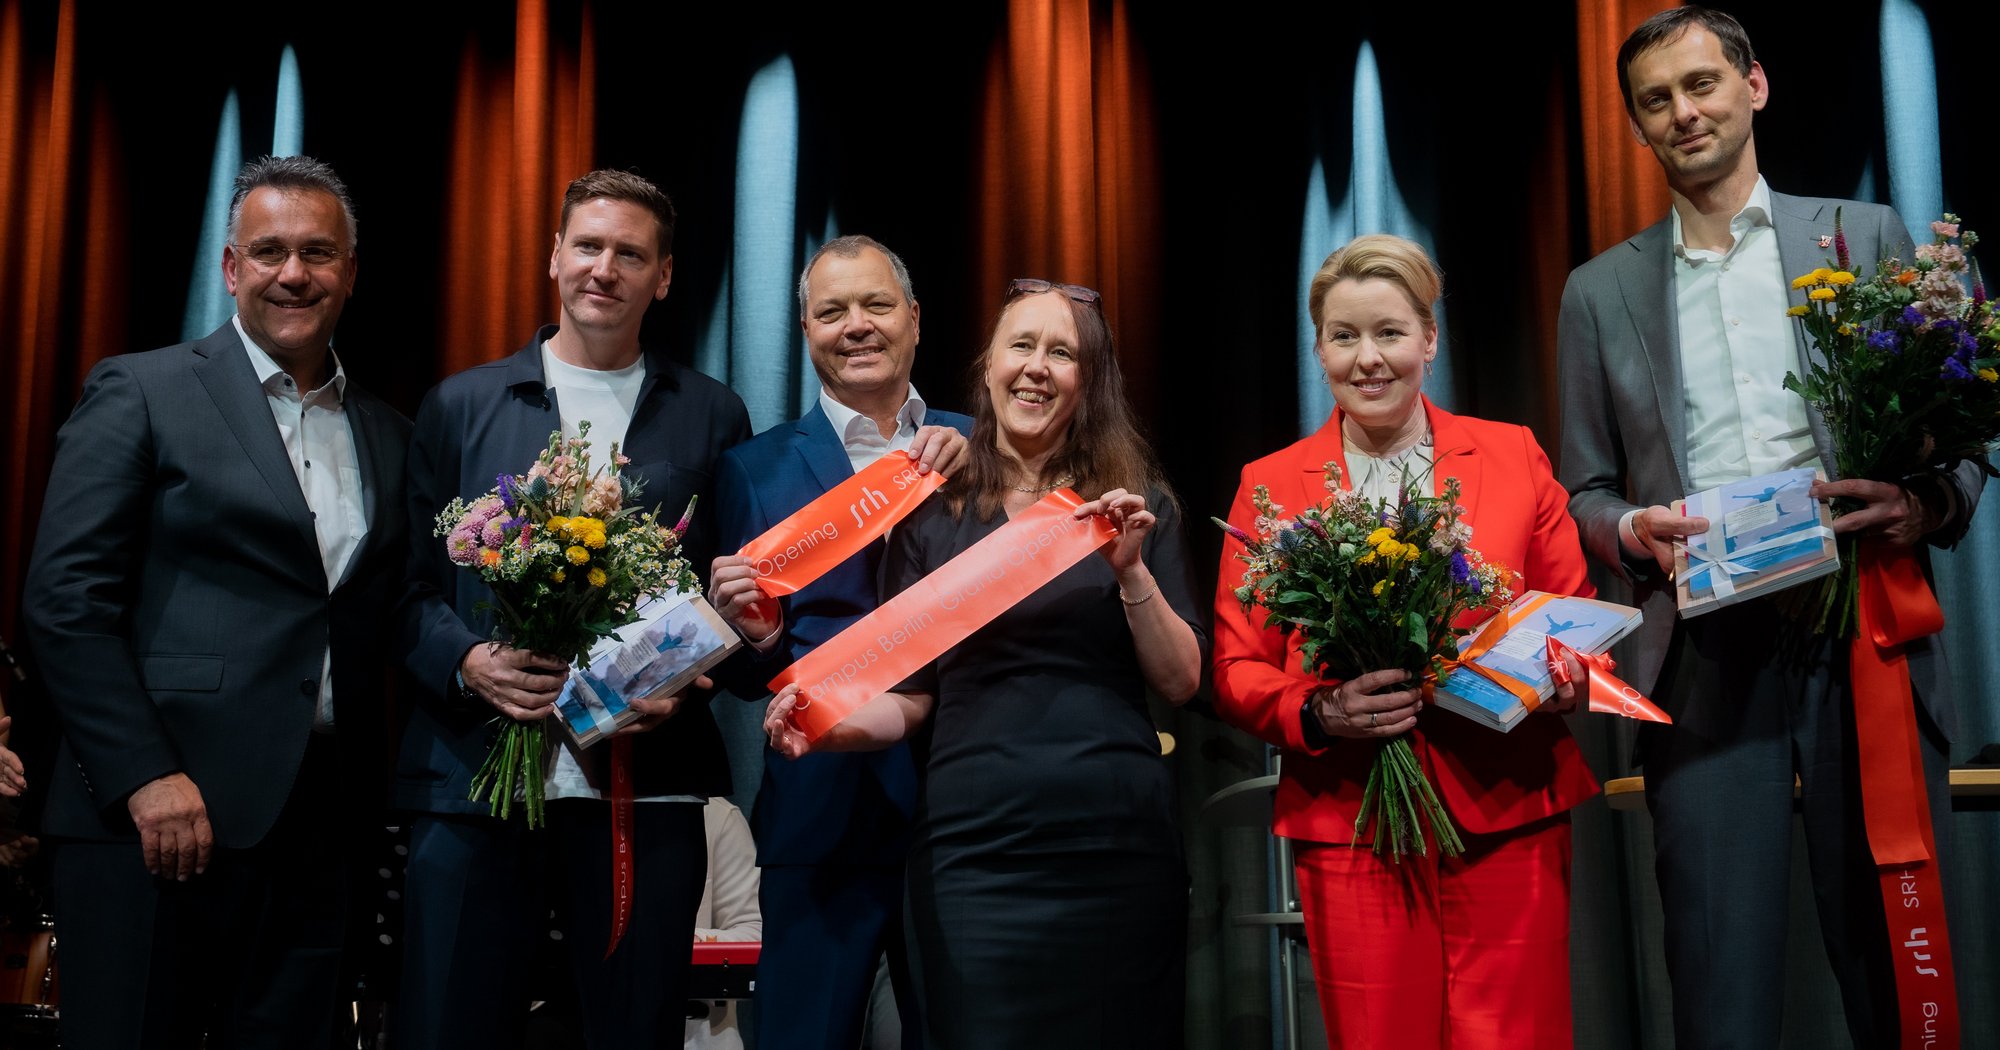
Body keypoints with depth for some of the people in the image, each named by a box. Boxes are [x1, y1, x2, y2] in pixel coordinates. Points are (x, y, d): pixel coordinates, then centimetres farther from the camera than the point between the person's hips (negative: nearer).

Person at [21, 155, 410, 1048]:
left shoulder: (388, 435, 14)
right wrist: (145, 777, -13)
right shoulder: (139, 394, 0)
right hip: (155, 807, -4)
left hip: (319, 822, 4)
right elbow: (66, 600, -7)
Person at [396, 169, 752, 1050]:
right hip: (471, 771, 0)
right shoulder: (461, 405, 10)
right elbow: (411, 583, 8)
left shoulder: (710, 415, 9)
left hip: (646, 777, 0)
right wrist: (468, 662, -11)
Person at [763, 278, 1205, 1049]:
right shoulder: (932, 514, 7)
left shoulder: (1138, 506, 7)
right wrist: (832, 720, -13)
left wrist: (1132, 570, -11)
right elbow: (909, 697, 6)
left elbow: (1180, 683, 2)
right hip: (973, 847, 0)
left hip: (1117, 842, 1)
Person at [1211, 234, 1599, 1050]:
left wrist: (1559, 677, -10)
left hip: (1508, 819, 1)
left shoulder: (1515, 455, 7)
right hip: (1350, 827, 0)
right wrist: (1319, 713, -15)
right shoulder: (1270, 485, 5)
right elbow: (1236, 671, 5)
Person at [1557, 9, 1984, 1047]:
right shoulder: (1601, 290, 15)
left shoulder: (1867, 236, 12)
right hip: (1705, 658, 1)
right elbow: (1584, 491, 15)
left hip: (1865, 637, 0)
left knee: (1897, 965, 3)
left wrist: (1930, 501, -10)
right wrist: (1635, 530, -7)